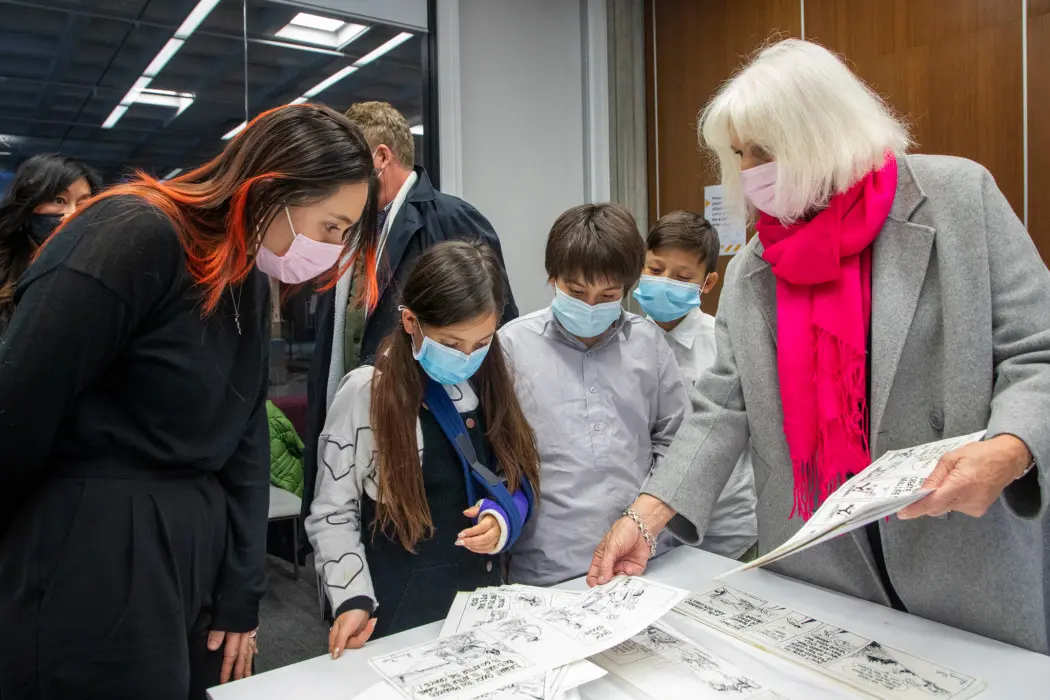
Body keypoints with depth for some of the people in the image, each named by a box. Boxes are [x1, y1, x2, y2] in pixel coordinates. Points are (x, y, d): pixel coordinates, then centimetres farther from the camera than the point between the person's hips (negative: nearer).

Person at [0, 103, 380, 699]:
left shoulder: (250, 280, 6)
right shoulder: (135, 238, -19)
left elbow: (245, 436, 4)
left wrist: (240, 598, 3)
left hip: (198, 554, 8)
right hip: (89, 562, -7)